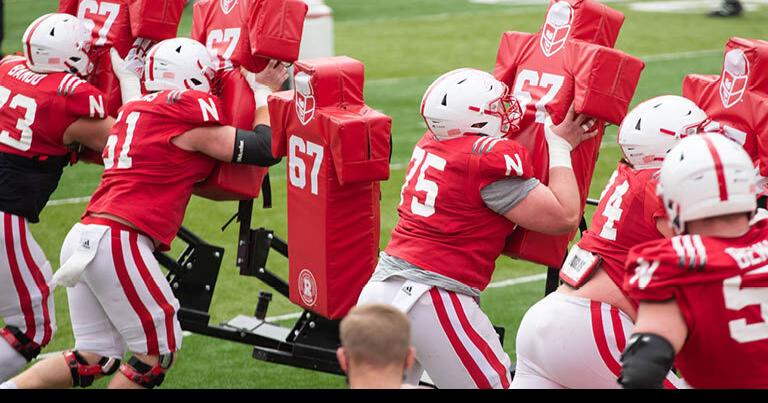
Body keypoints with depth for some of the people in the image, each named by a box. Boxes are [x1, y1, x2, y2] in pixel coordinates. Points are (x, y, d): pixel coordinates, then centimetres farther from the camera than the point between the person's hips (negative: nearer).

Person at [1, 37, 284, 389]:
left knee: (94, 358, 15)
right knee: (157, 351, 5)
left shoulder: (134, 110, 19)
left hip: (81, 238, 9)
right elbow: (264, 151, -2)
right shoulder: (188, 112, -5)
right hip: (116, 242, -9)